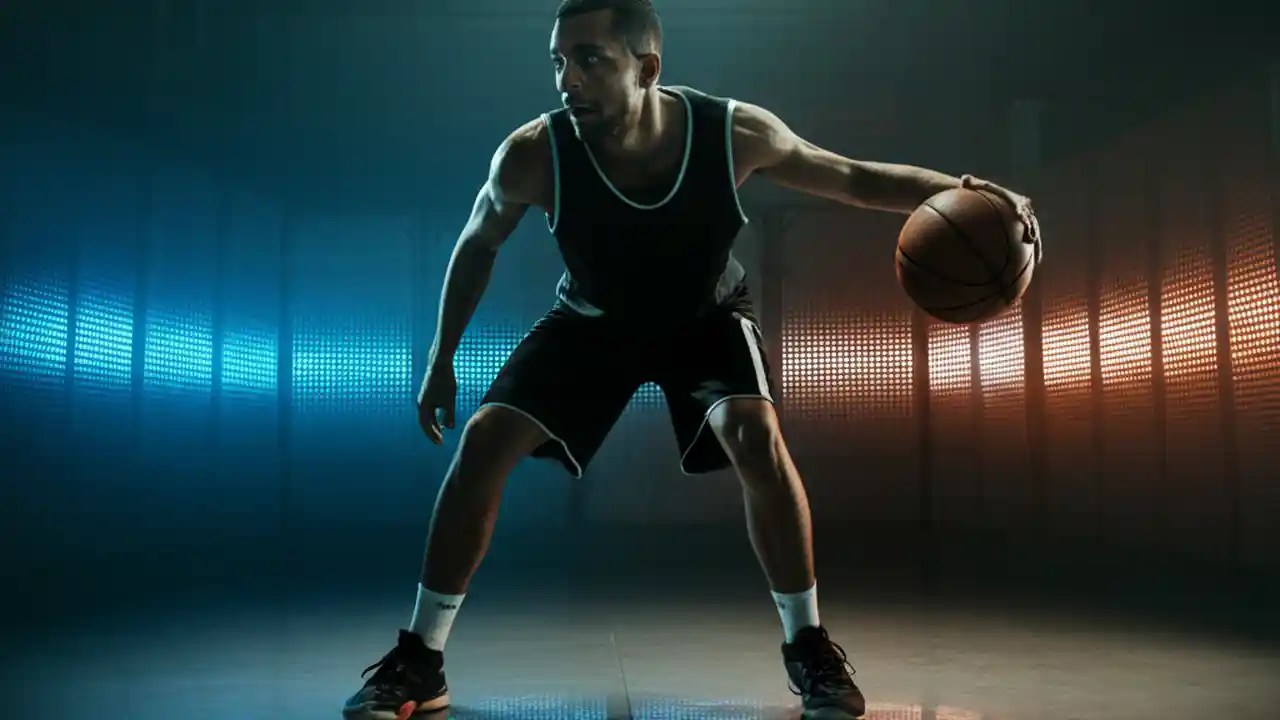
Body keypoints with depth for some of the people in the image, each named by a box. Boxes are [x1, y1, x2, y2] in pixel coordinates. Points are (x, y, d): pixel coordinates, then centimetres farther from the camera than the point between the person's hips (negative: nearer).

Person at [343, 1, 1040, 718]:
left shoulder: (736, 132, -31)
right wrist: (443, 357, -5)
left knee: (756, 435, -26)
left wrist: (962, 190, -31)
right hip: (592, 319, 1)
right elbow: (477, 245, -8)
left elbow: (855, 179, -15)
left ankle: (808, 646, -4)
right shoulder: (532, 156, -30)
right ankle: (420, 660, 3)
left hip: (708, 315, 0)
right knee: (482, 443, -12)